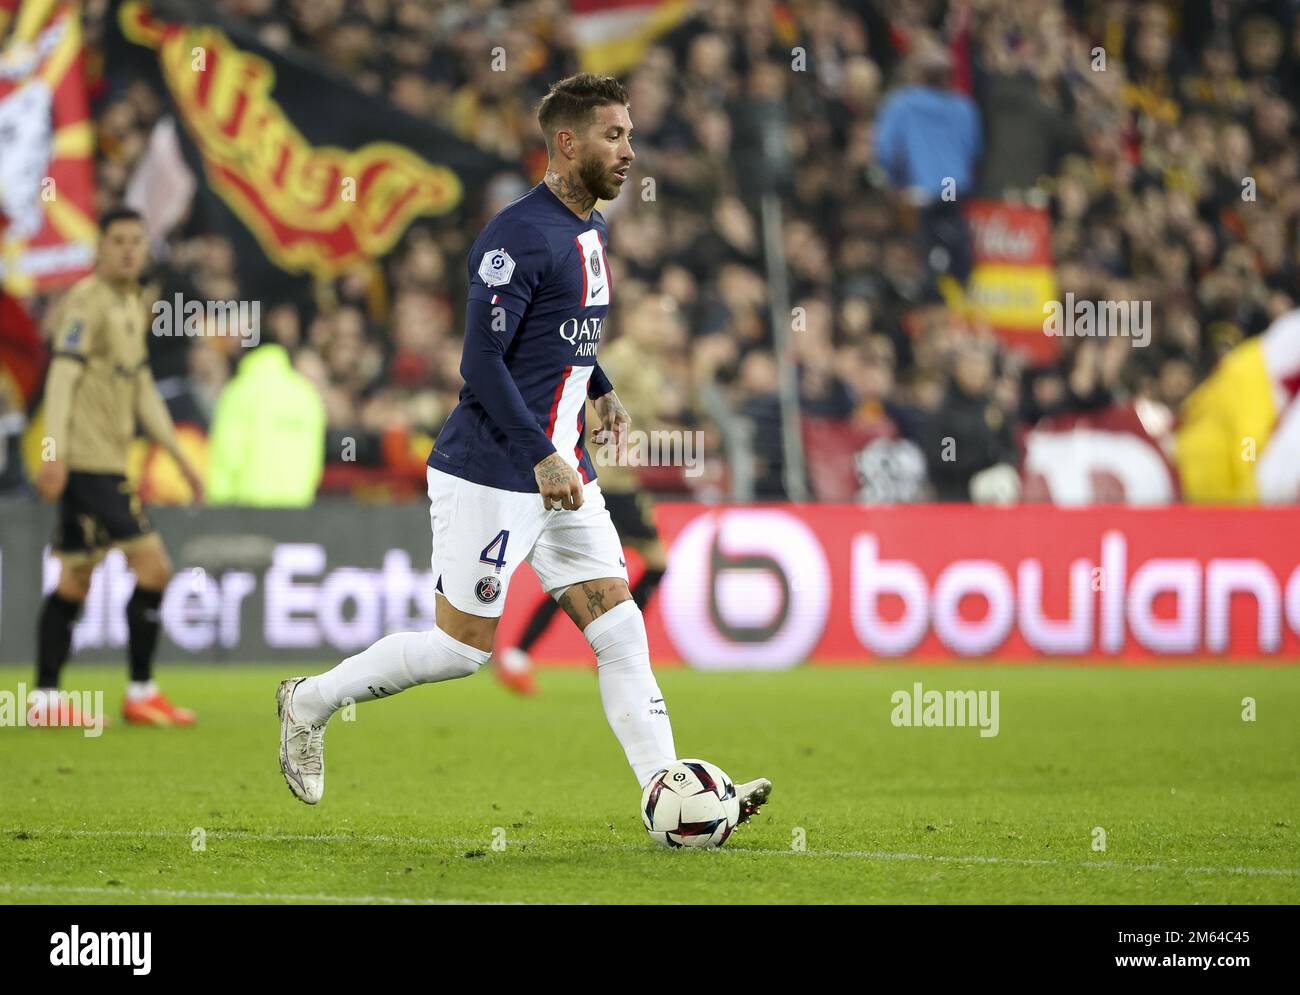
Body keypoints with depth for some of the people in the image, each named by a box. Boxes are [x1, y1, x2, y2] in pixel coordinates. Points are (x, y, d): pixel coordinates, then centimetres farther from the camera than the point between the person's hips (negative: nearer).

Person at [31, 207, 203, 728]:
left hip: (105, 463, 10)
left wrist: (181, 458, 24)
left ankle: (45, 699, 13)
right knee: (153, 566, -11)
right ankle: (141, 695, -6)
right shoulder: (87, 302, -10)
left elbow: (143, 391, 25)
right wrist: (55, 454, -27)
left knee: (74, 582, 10)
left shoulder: (132, 305, 19)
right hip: (85, 461, -10)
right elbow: (62, 376, -19)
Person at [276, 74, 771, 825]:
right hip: (492, 474, -9)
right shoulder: (519, 236, -17)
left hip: (563, 474, 9)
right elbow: (482, 360, -20)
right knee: (464, 646, -1)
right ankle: (309, 703, 16)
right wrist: (542, 458, -23)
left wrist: (601, 390, 14)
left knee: (622, 632, 0)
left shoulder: (591, 229, 12)